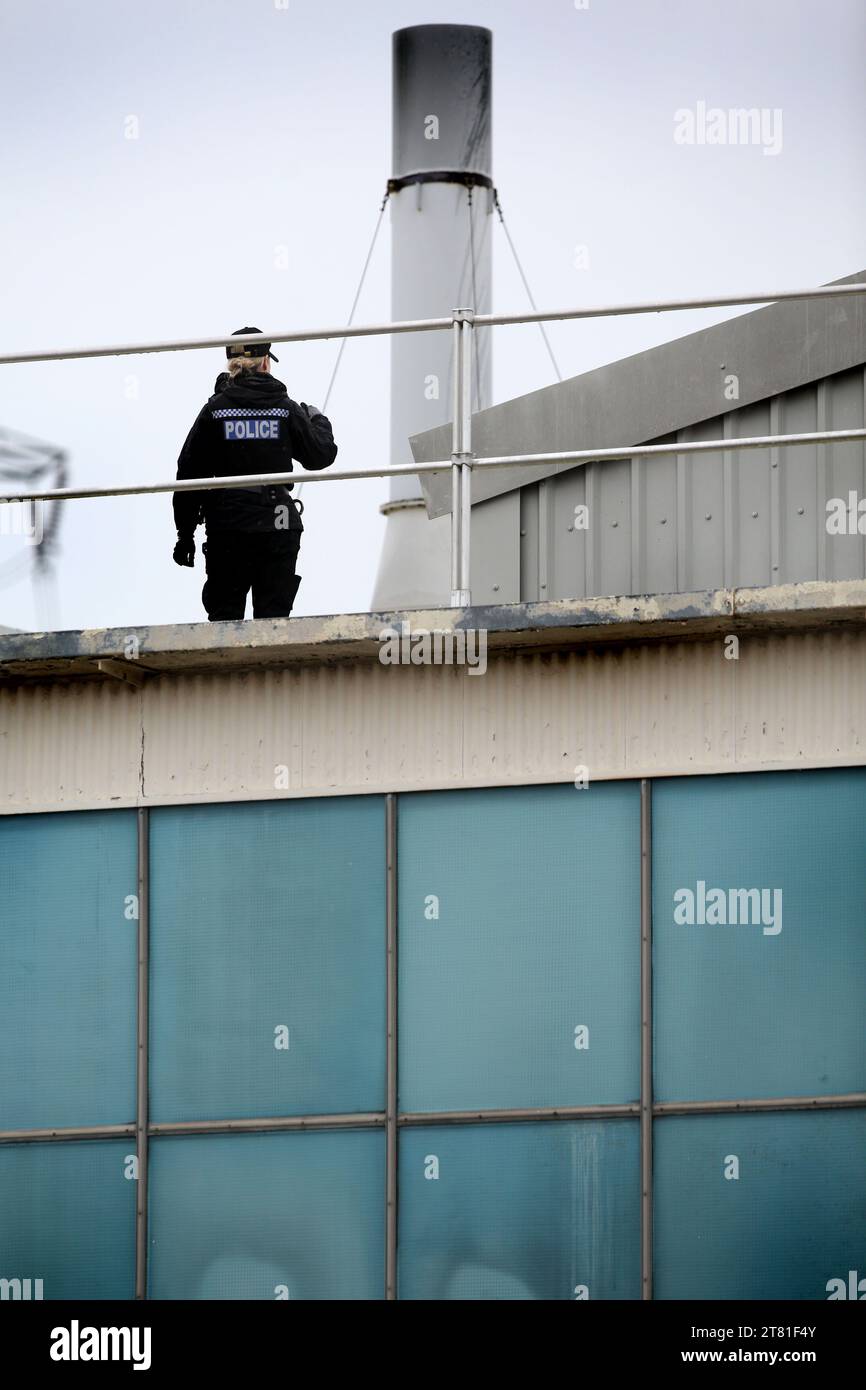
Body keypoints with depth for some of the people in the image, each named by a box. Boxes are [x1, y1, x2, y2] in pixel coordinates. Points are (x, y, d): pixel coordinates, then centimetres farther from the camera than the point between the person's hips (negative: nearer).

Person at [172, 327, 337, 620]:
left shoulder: (215, 410, 1)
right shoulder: (285, 408, 1)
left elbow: (190, 474, 1)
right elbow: (320, 456, 9)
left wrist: (185, 534, 7)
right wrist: (319, 421, 30)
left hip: (227, 526, 0)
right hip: (278, 526, 0)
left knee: (224, 615, 2)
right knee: (273, 617, 2)